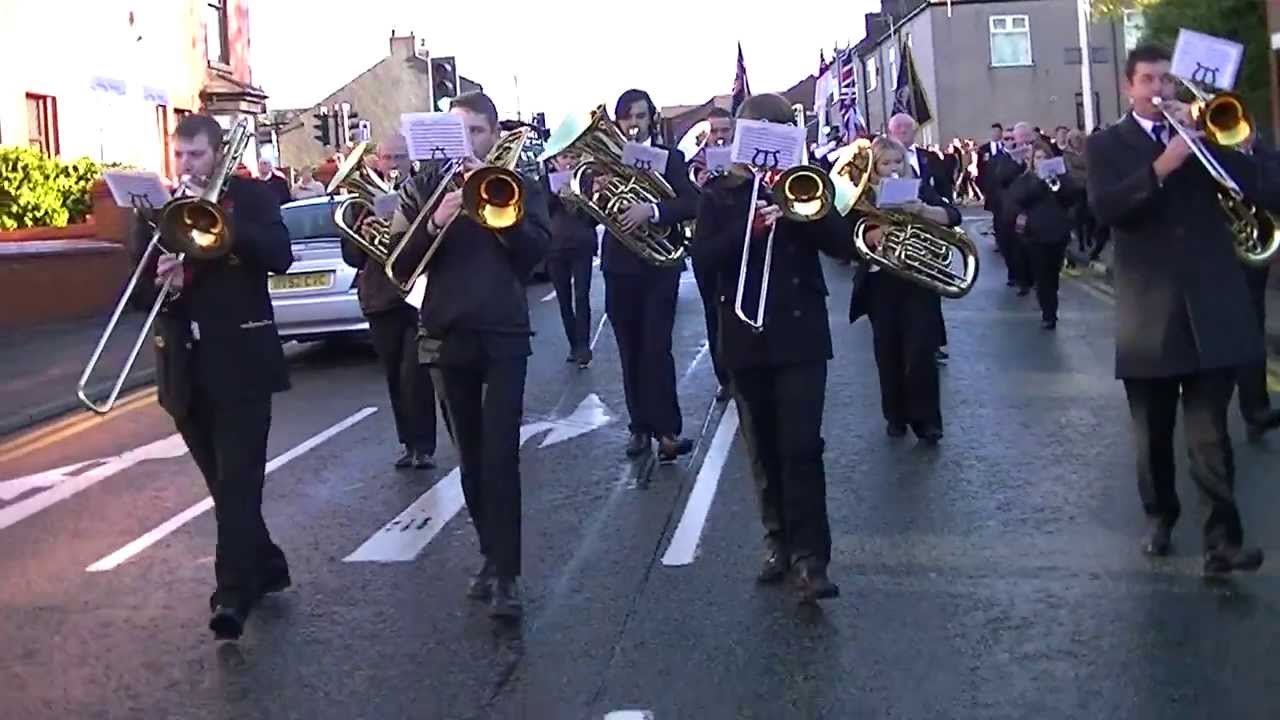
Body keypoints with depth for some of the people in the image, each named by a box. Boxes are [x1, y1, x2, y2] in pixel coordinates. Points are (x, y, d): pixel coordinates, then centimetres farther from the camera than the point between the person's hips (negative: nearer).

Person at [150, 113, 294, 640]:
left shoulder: (250, 196, 1)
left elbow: (280, 257, -13)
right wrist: (160, 283, -14)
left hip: (239, 359, -5)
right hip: (185, 365, 5)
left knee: (238, 481, -10)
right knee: (224, 482, 13)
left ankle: (233, 593, -13)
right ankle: (264, 568, 27)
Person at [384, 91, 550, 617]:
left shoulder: (517, 185, 5)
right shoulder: (423, 185, 7)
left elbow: (536, 249, -6)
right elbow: (399, 257, 0)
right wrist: (434, 224, -17)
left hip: (504, 335, -2)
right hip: (447, 335, 2)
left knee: (501, 456, -9)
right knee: (471, 456, 10)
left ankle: (506, 574, -9)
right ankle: (491, 556, 22)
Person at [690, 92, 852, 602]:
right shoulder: (719, 193, 5)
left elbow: (842, 244, -3)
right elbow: (703, 257, -7)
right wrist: (748, 226, -21)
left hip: (801, 333, -1)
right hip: (747, 337, 2)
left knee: (801, 447, -8)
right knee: (765, 452, 10)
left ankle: (810, 559, -9)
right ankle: (779, 541, 22)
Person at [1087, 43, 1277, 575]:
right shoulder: (1106, 145, 7)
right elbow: (1105, 207, -11)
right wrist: (1161, 167, -22)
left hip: (1211, 305, 1)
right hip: (1149, 311, 0)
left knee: (1210, 432, -4)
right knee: (1153, 433, 12)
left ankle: (1223, 541, -5)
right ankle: (1160, 517, 29)